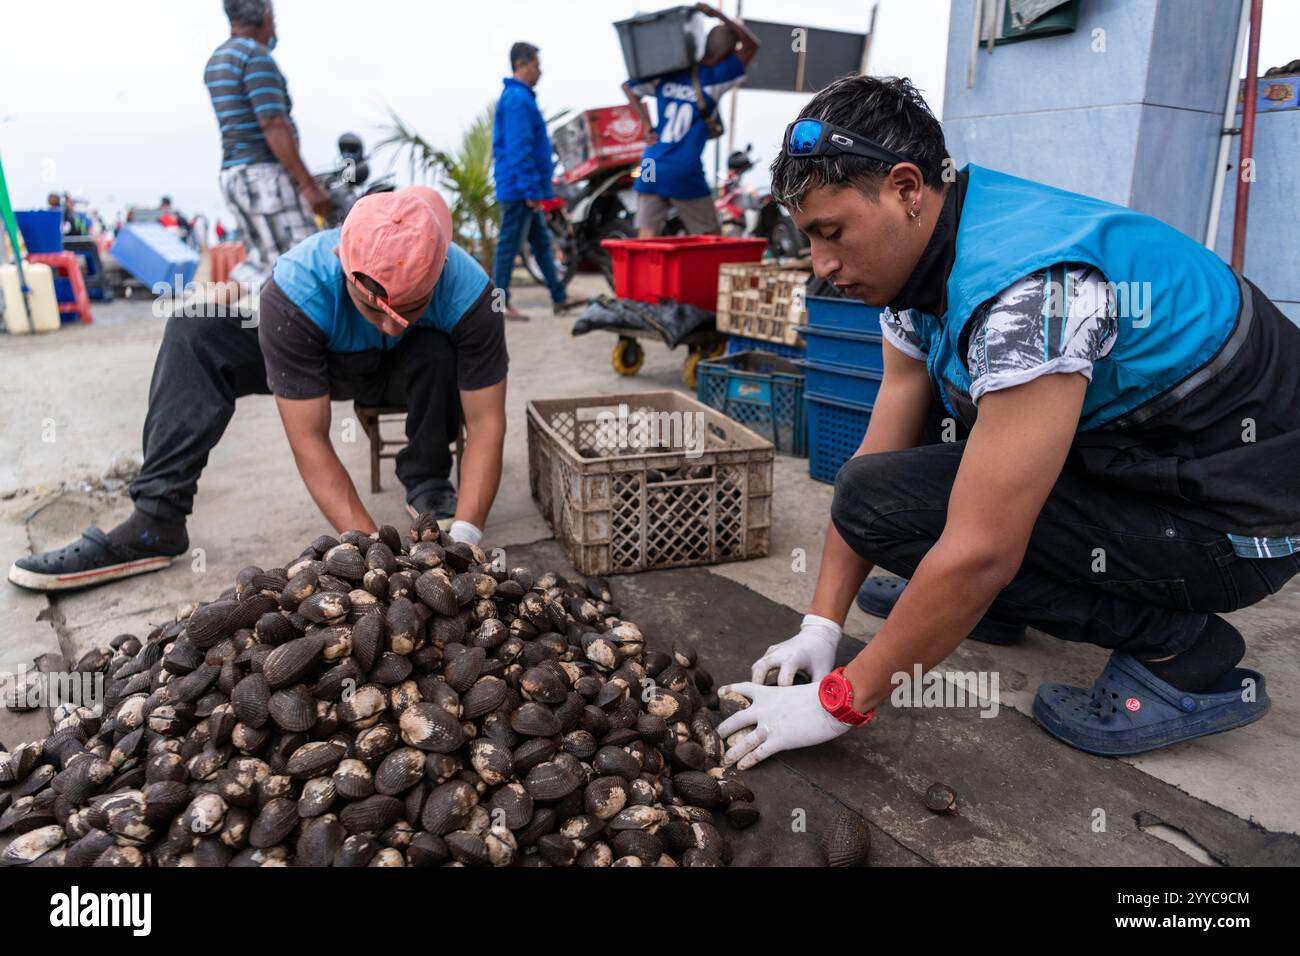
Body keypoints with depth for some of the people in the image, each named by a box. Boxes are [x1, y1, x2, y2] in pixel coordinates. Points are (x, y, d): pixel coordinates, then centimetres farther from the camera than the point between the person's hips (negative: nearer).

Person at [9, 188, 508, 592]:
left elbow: (487, 422, -32)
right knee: (196, 329, -20)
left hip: (407, 372, -1)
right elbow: (309, 440, -35)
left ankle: (427, 487, -12)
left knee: (440, 353, -36)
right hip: (319, 361, 1)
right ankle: (154, 525, -22)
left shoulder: (466, 289, -35)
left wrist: (465, 535, -44)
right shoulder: (298, 286, -35)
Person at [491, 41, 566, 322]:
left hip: (524, 191, 10)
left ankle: (559, 299, 18)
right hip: (519, 189, -10)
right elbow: (519, 149, -21)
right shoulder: (518, 99, -14)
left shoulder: (517, 96, 18)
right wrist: (531, 190, -21)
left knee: (541, 243, 12)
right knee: (509, 245, -5)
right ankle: (500, 303, 2)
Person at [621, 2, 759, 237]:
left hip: (651, 170, 5)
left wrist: (648, 126, 12)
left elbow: (628, 87, 19)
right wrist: (717, 15, 1)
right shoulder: (709, 79, -5)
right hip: (685, 174, -5)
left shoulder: (665, 75, 10)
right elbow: (752, 45, -2)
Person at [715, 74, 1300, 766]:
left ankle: (1182, 651, -11)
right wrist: (820, 626, -3)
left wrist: (840, 701, -22)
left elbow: (980, 553, -32)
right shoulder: (920, 256, -2)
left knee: (884, 501, -23)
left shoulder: (1030, 287, -31)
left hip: (1232, 515, -9)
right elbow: (880, 451, -1)